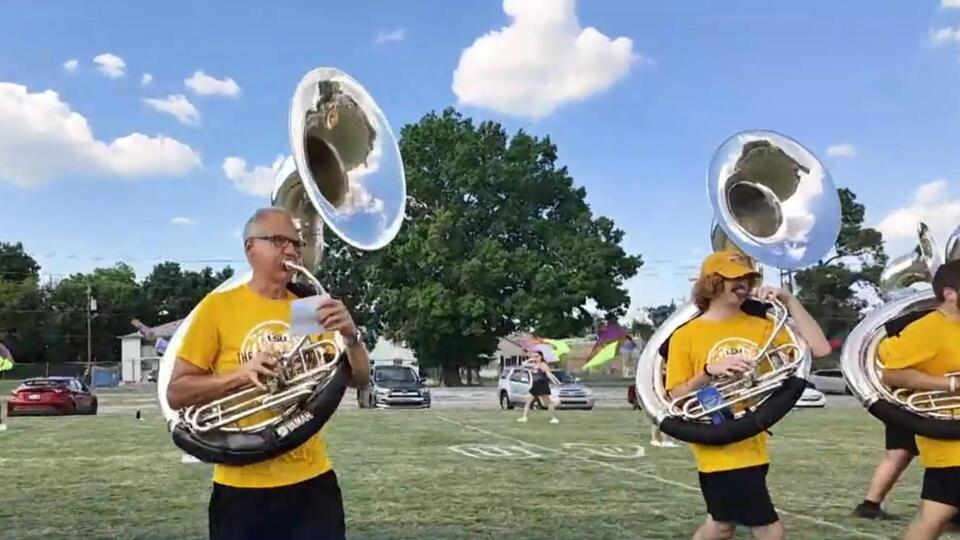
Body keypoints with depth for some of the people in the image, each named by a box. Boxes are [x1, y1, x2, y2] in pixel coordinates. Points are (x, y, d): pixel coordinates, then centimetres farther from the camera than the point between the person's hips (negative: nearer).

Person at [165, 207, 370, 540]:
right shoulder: (218, 305, -3)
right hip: (243, 486, -2)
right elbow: (176, 393, -3)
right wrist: (239, 374, -18)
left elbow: (359, 379, 3)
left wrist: (350, 336, -16)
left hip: (312, 480, 3)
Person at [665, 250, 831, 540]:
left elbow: (819, 348, -4)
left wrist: (789, 301, -9)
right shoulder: (686, 335, -6)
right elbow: (677, 398, -5)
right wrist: (709, 371, -21)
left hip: (751, 445, 6)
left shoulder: (760, 327, 4)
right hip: (718, 448, -5)